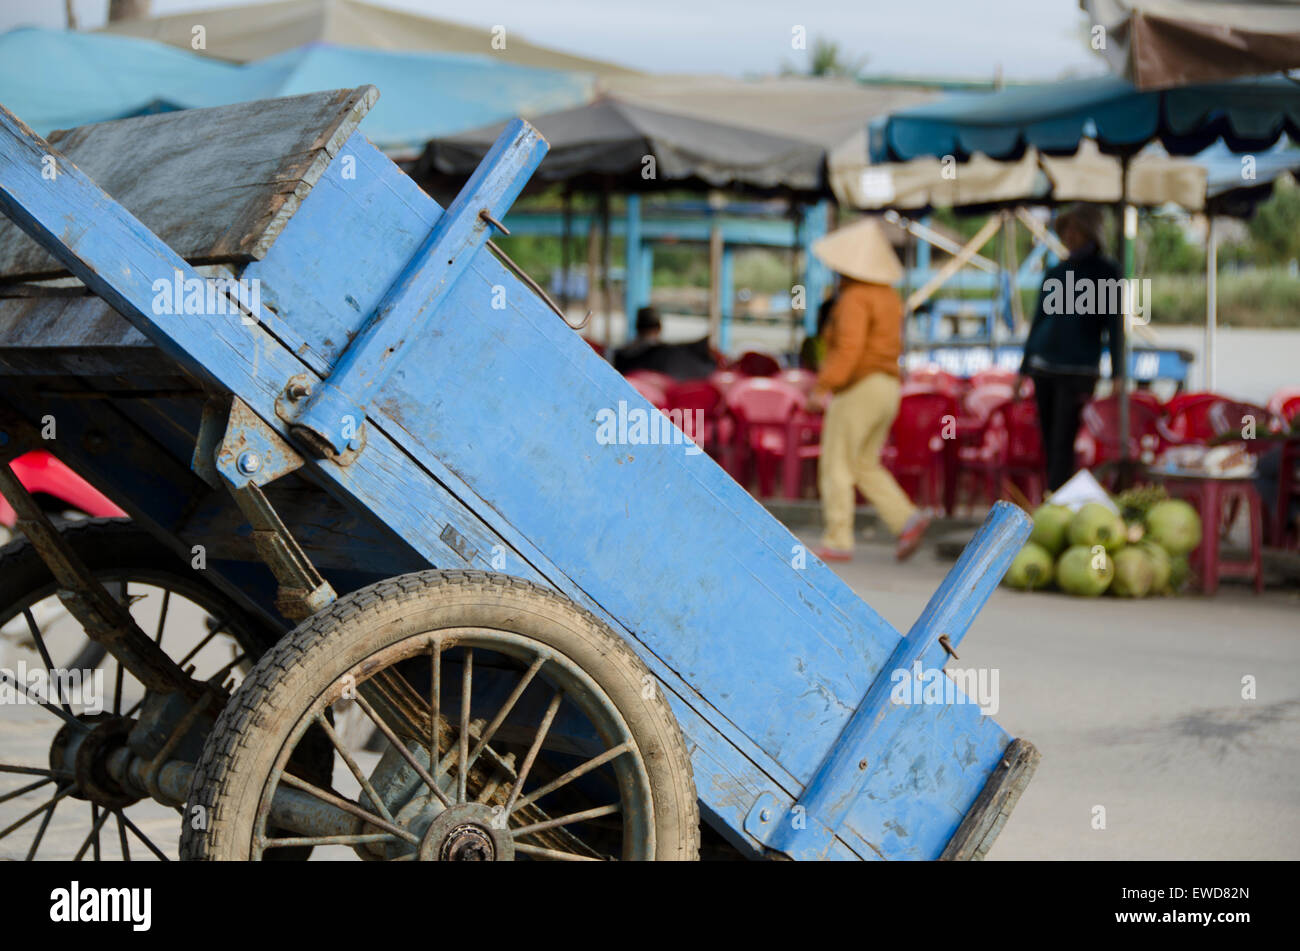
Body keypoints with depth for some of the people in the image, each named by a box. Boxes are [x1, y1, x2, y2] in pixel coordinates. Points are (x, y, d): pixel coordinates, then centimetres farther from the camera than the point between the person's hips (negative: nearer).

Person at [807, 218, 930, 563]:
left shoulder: (855, 297, -14)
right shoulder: (889, 296, 13)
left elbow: (850, 347, -25)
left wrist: (824, 387, -26)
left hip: (857, 389, -9)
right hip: (887, 390, 9)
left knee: (835, 466, -1)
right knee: (865, 467, 15)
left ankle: (837, 543, -2)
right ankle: (907, 519, -1)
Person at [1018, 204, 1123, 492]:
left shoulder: (1106, 272, 0)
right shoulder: (1055, 273, 12)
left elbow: (1113, 325, -2)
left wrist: (1116, 374, -9)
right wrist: (1024, 370, 16)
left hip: (1080, 370, -5)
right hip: (1043, 367, 5)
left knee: (1062, 443, -12)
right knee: (1048, 443, 5)